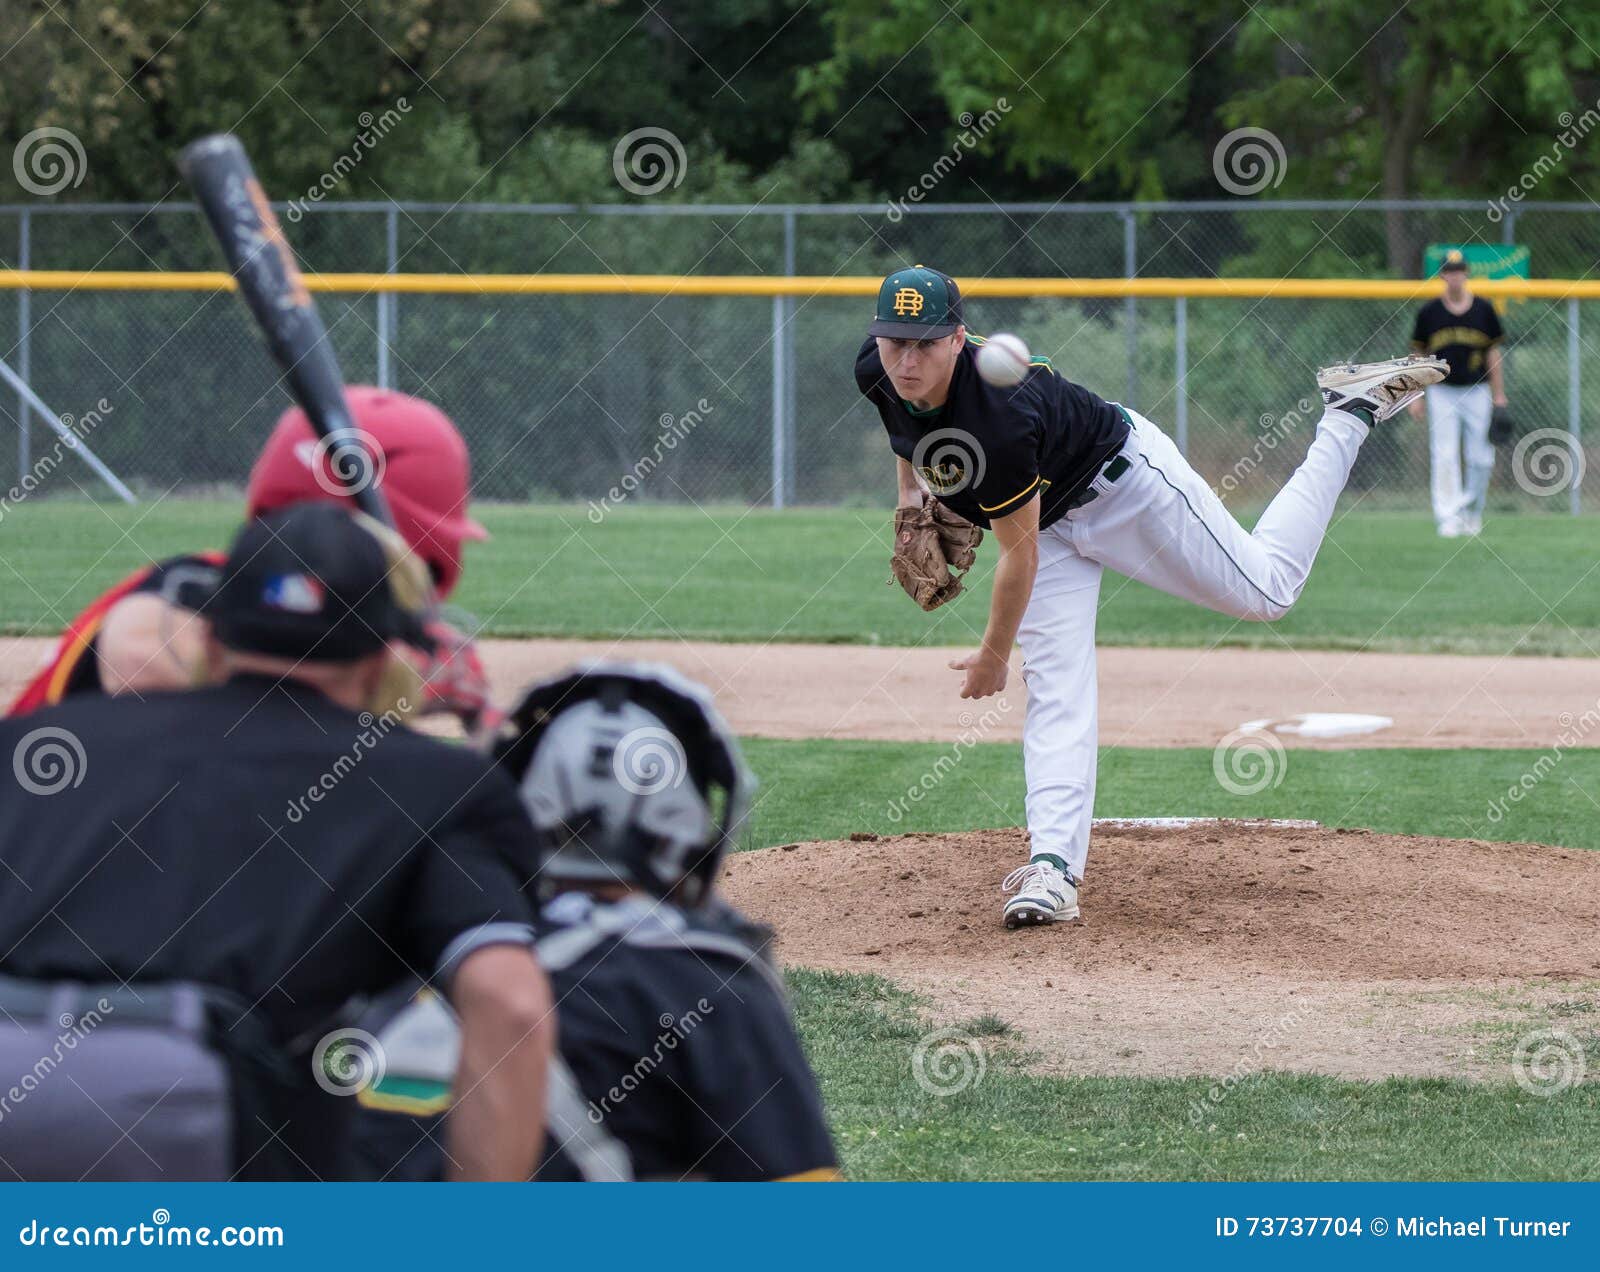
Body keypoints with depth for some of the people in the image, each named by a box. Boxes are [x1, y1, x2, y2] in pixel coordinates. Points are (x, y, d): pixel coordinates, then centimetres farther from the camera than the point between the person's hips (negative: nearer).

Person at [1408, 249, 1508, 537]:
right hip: (1442, 392, -1)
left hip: (1477, 392, 1)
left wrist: (1499, 395, 5)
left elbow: (1493, 353, 8)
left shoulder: (1483, 309, 3)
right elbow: (1419, 355, 6)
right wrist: (1415, 397, 1)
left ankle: (1473, 510, 20)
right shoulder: (1429, 312, 2)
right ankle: (1449, 517, -7)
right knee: (1444, 458, -8)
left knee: (1481, 459, 1)